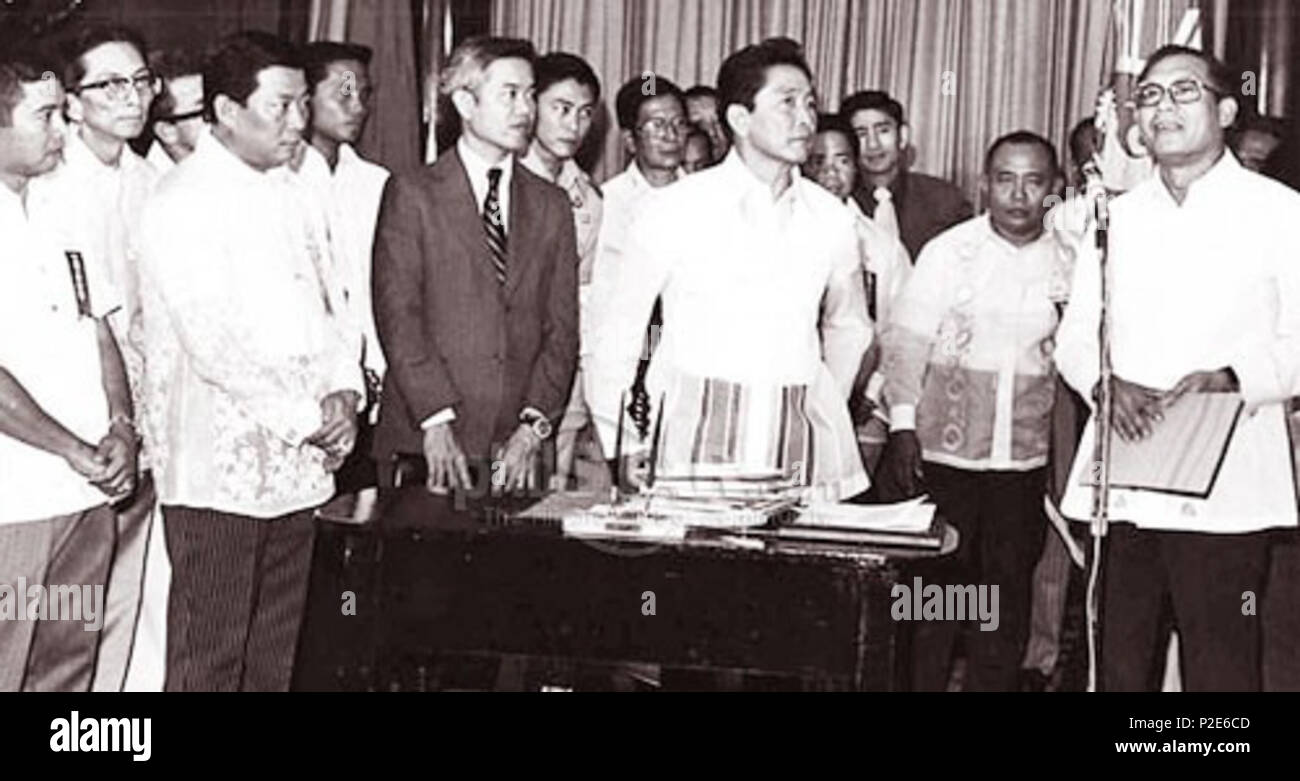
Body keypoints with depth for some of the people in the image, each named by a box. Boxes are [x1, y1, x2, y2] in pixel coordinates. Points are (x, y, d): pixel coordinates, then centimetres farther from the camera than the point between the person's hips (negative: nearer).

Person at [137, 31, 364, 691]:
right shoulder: (183, 204, -10)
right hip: (220, 469, -7)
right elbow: (213, 343, -17)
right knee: (209, 660, 1)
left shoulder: (291, 196, 14)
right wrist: (308, 417, -14)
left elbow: (330, 303, 16)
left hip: (298, 466, 7)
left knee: (273, 657, 13)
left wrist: (344, 389, -2)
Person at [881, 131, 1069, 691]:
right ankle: (921, 683, 18)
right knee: (937, 586, 5)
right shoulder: (949, 251, -2)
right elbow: (906, 340, -2)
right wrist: (903, 423, -9)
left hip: (1025, 456, 2)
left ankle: (992, 685, 19)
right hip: (944, 450, -2)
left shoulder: (1066, 261, 4)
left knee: (1008, 590, 7)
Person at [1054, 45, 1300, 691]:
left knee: (1219, 668, -3)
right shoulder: (1116, 216, 16)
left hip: (1223, 491, -4)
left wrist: (1229, 379, -19)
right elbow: (1074, 336, 14)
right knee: (1117, 664, 8)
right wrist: (1107, 383, -8)